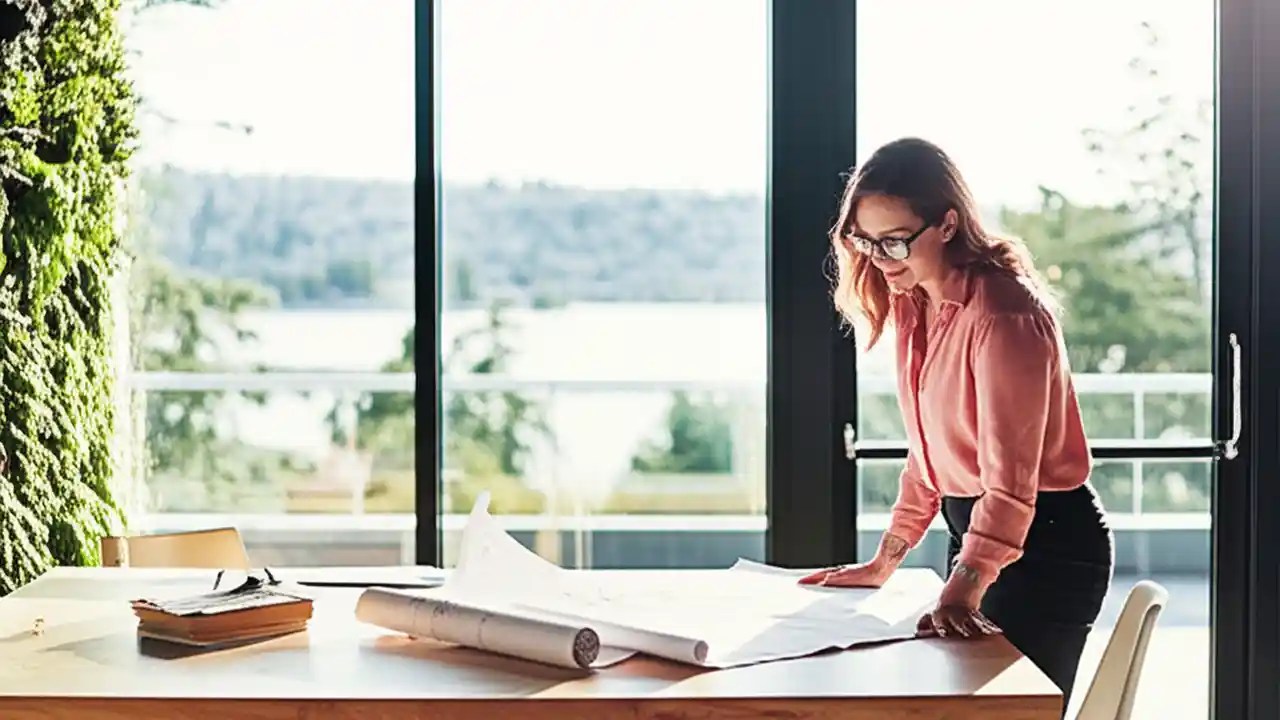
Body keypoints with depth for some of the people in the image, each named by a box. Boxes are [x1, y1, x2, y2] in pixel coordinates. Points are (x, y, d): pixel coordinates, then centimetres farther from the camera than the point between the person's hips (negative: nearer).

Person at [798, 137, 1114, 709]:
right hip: (972, 530, 9)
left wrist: (962, 594, -37)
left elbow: (1009, 474, -28)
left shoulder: (1002, 312, -21)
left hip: (1044, 542, -9)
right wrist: (883, 565, 12)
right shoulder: (912, 304, 7)